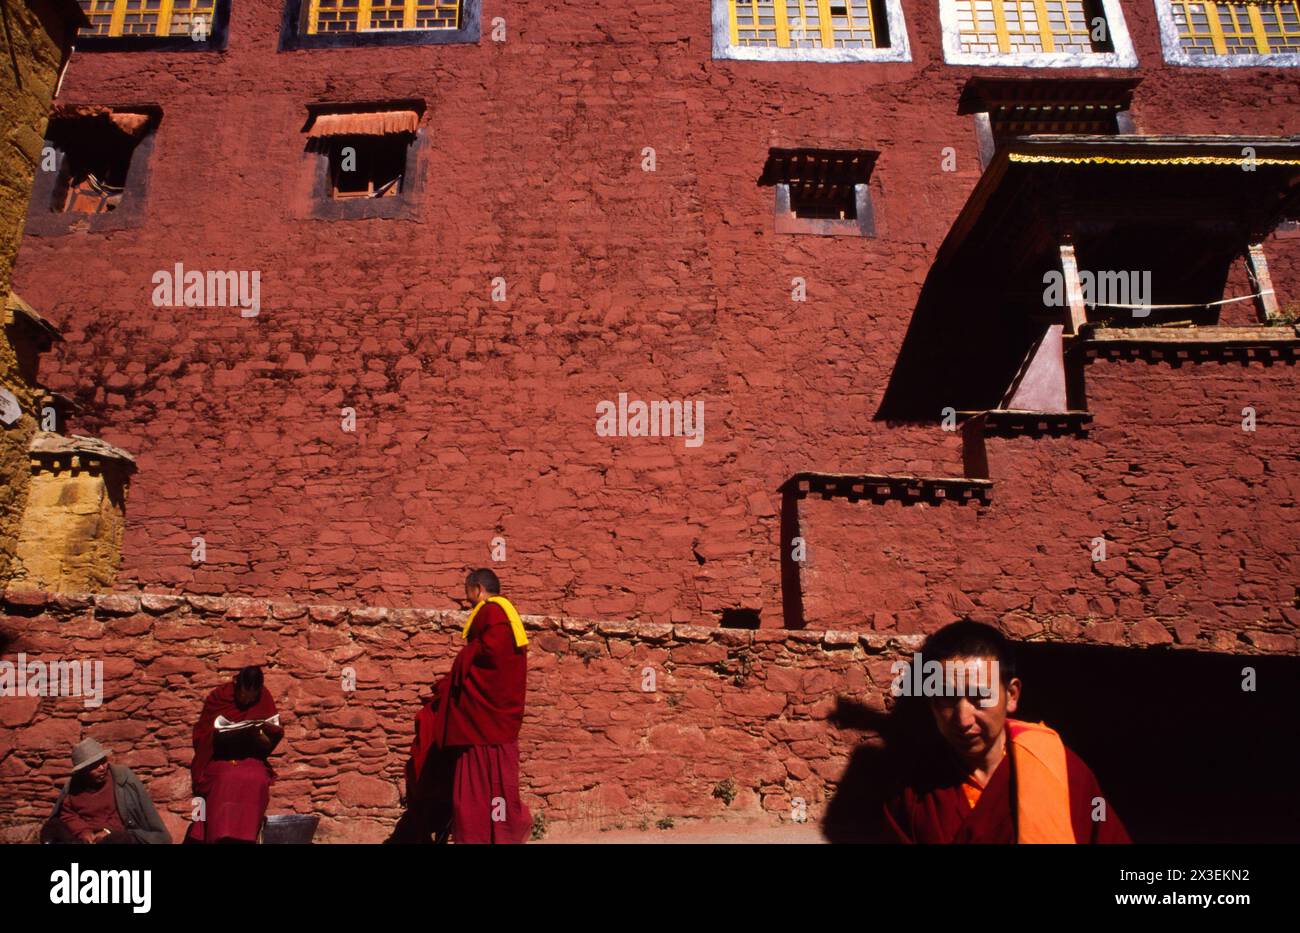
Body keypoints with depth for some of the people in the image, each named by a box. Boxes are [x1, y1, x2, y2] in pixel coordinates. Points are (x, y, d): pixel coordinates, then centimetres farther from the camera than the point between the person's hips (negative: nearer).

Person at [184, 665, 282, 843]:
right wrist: (227, 734, -20)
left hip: (250, 758, 1)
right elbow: (201, 736, -2)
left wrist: (257, 734, -20)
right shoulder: (217, 698, -4)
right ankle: (221, 836, -25)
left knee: (257, 781, -28)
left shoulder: (264, 701, -2)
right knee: (228, 779, -30)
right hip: (220, 758, -1)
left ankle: (244, 836, -22)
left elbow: (268, 745, 1)